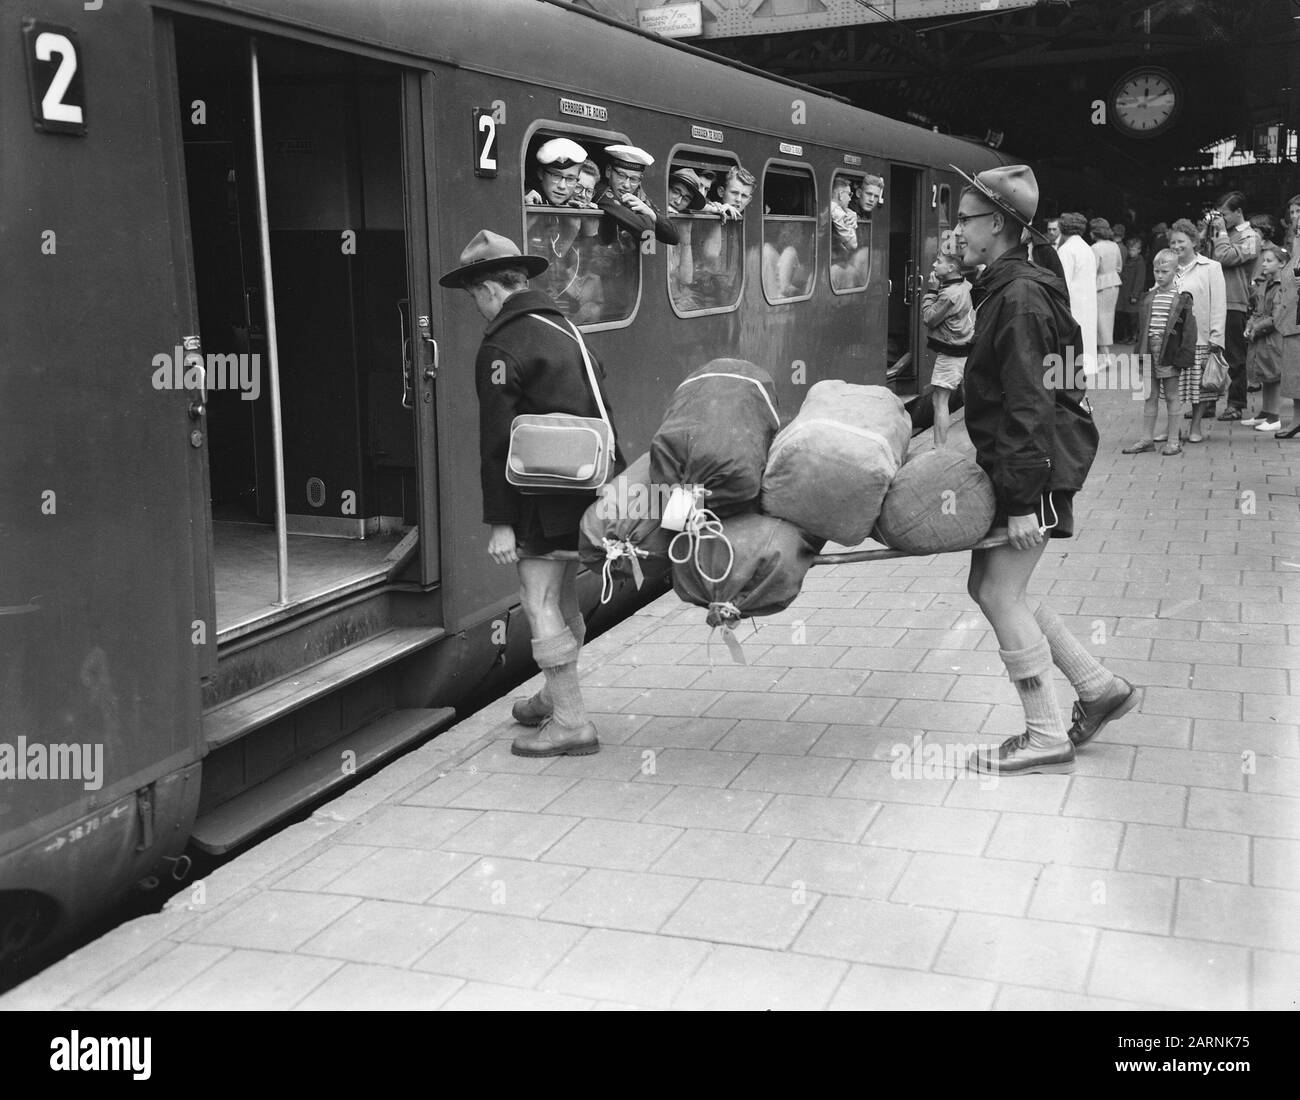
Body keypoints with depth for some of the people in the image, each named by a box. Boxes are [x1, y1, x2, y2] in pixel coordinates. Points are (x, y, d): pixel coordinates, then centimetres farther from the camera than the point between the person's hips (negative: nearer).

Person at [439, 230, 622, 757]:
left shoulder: (500, 348, -11)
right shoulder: (566, 329, 16)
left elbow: (498, 441, -15)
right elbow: (599, 410, 18)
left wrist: (499, 521, -14)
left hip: (548, 493, -9)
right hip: (591, 485, 9)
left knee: (541, 602, -4)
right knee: (563, 597, 20)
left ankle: (571, 723, -2)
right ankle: (557, 697, 35)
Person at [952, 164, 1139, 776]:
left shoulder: (1020, 298, -17)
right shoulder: (1002, 291, 16)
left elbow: (1029, 405, -23)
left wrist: (1022, 500, -25)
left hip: (1037, 467, -10)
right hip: (1008, 464, 10)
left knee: (1000, 594, -7)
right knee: (988, 587, 12)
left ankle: (1047, 740, 3)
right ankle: (1100, 689, 21)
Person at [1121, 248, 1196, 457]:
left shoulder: (1182, 299, -4)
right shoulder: (1148, 298, 10)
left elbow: (1189, 330, -6)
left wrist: (1184, 355, -13)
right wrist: (1140, 352, 10)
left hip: (1169, 352, -4)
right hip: (1149, 351, 4)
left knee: (1171, 397, 3)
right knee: (1150, 397, 9)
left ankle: (1173, 440, 9)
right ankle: (1147, 439, 15)